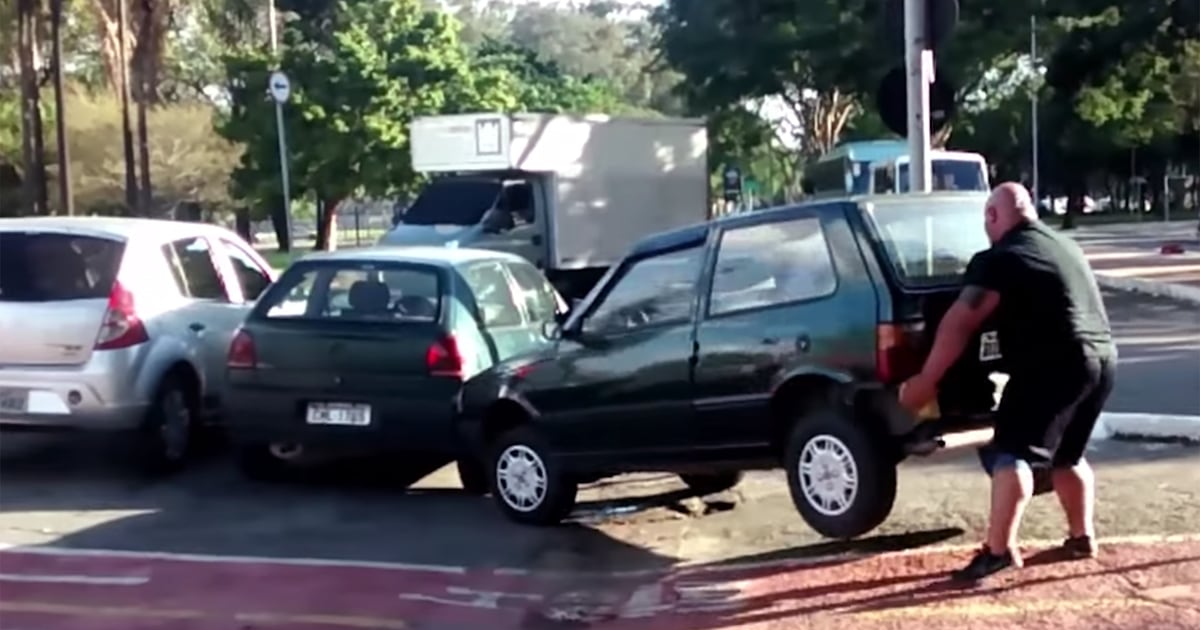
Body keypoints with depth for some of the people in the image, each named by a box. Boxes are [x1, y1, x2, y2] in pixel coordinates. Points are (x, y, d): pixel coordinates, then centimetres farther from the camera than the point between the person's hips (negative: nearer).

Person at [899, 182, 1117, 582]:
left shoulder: (1001, 259, -7)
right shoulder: (1066, 247, 21)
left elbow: (959, 324, -12)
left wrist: (926, 381, -10)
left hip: (1054, 365, -9)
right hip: (1102, 359, 9)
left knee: (1013, 453, -11)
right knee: (1067, 455, 23)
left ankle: (999, 550, -17)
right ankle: (1082, 537, 28)